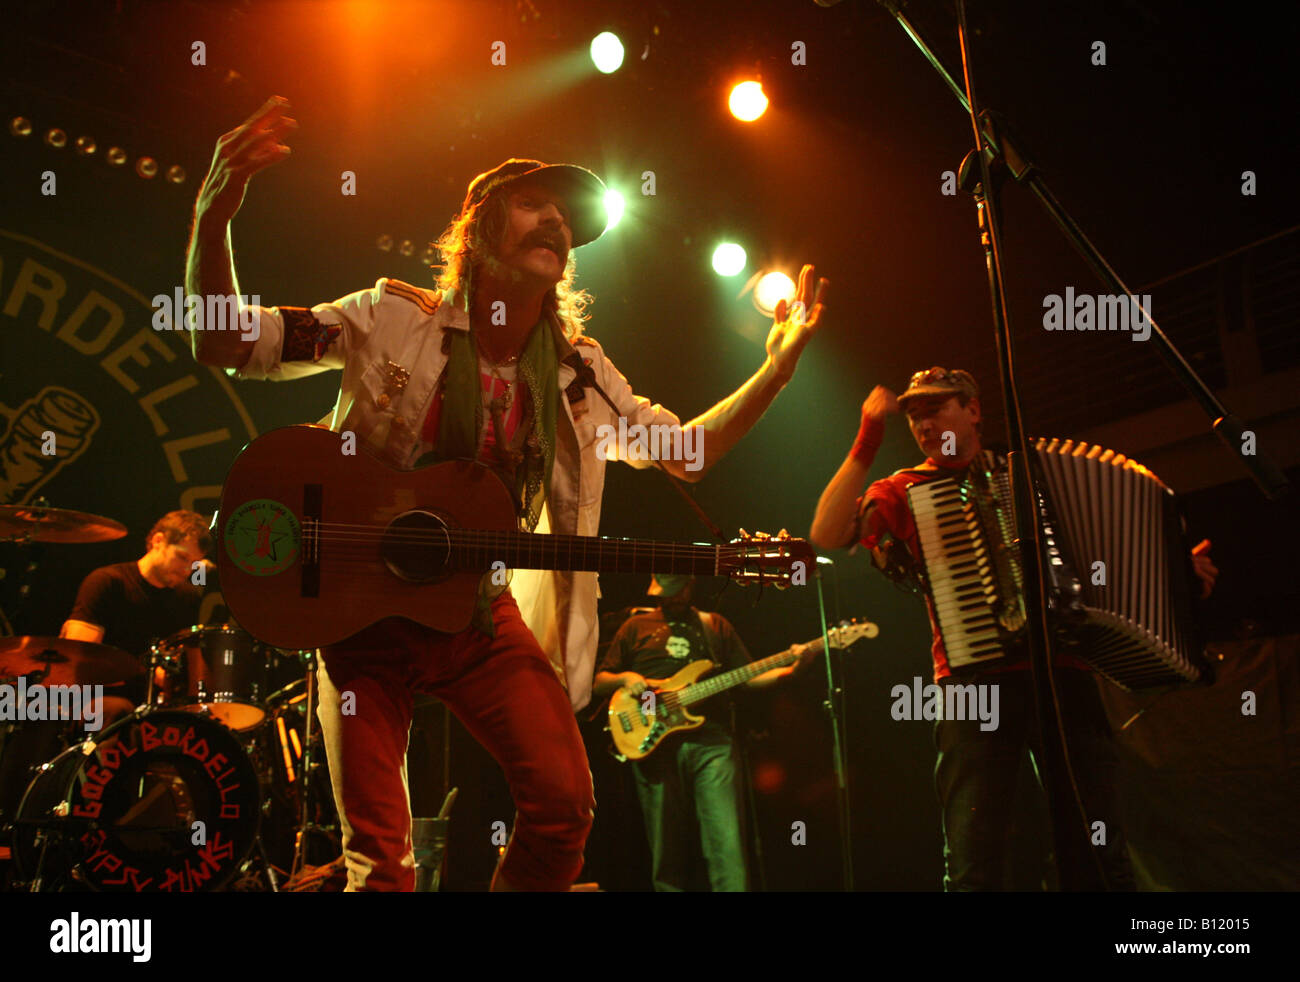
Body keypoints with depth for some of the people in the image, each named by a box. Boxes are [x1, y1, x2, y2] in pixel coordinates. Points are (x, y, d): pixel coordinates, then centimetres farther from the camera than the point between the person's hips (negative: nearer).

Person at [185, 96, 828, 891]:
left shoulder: (577, 371, 3)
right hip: (364, 606, -2)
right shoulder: (395, 318, -7)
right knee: (378, 855, -6)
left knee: (565, 800, -13)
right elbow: (224, 344, -10)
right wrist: (213, 219, -28)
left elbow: (687, 449, 12)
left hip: (481, 614, 3)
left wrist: (780, 364, 1)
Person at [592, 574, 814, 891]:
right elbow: (597, 684, 16)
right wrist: (625, 678, -6)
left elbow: (748, 676, 15)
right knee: (666, 852, 1)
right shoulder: (636, 627, 14)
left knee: (727, 846, -12)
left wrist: (791, 669, -1)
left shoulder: (716, 625, 18)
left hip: (711, 743, 0)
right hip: (656, 745, 0)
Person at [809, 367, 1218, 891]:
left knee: (1101, 856, 0)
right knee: (972, 866, -11)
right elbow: (826, 535, -4)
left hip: (1063, 671, 2)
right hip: (976, 680, -2)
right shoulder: (905, 489, 13)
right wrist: (867, 444, -7)